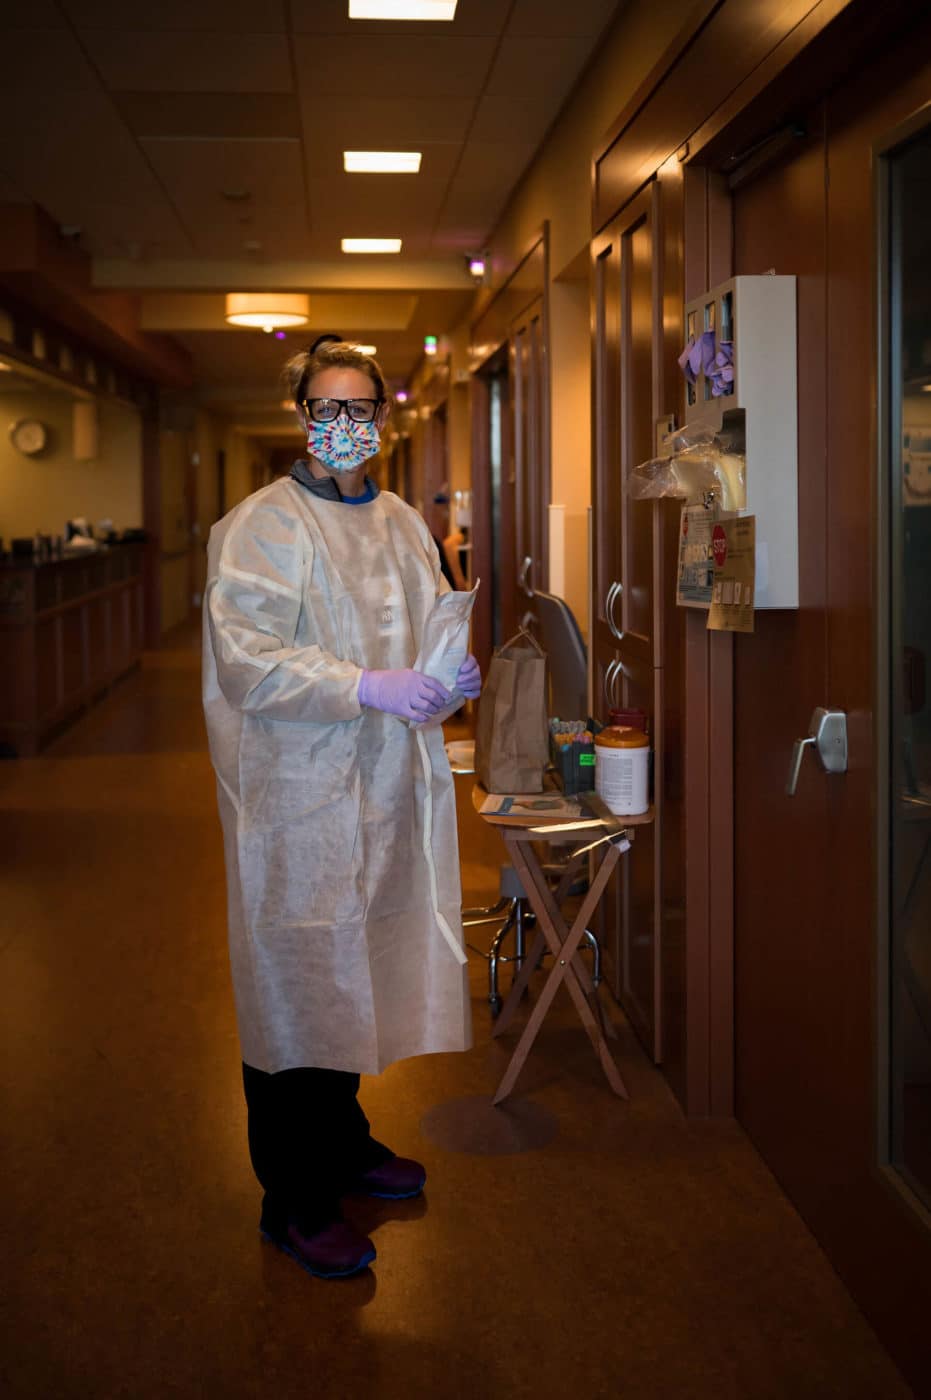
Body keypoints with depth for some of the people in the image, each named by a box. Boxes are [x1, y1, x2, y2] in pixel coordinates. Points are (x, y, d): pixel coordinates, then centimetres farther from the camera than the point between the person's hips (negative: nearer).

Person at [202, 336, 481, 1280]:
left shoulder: (402, 524, 14)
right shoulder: (262, 524, -8)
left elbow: (432, 630, 23)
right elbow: (247, 657, -18)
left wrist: (452, 672, 0)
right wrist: (369, 688, -27)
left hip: (387, 788, 7)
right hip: (298, 793, -7)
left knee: (359, 974, 18)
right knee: (297, 988, 0)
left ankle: (343, 1143, 37)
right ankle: (295, 1203, 12)